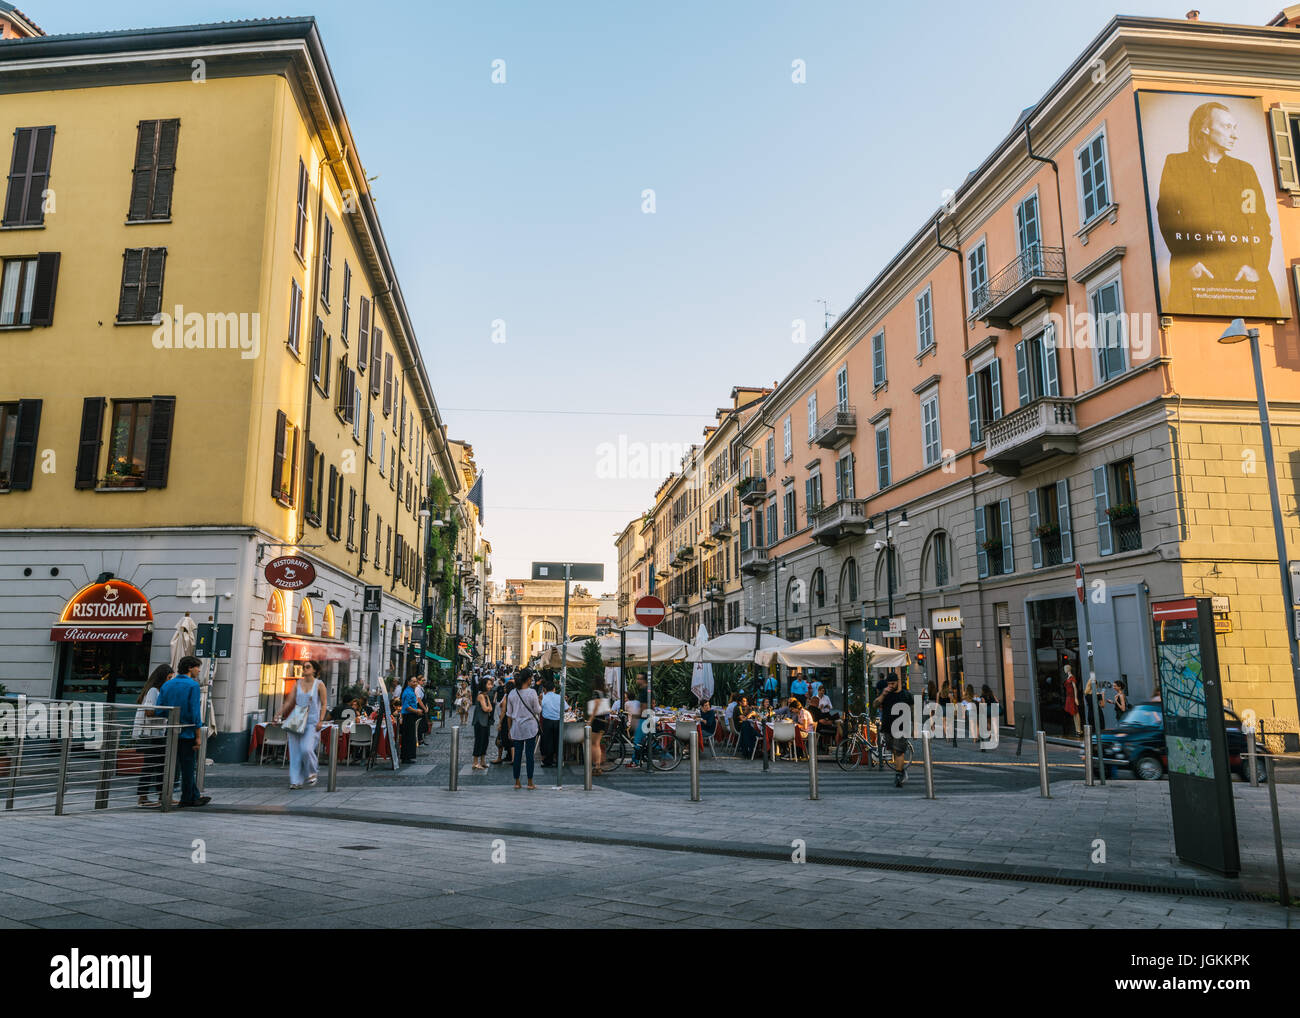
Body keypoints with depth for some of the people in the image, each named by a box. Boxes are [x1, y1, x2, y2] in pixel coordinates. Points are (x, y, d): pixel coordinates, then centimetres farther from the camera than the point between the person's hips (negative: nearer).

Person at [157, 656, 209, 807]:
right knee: (188, 768, 5)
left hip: (170, 733, 6)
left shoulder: (167, 685, 9)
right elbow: (195, 712, -14)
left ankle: (194, 796, 20)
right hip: (186, 733, -6)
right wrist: (198, 736, -10)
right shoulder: (193, 685, -10)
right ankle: (187, 799, 13)